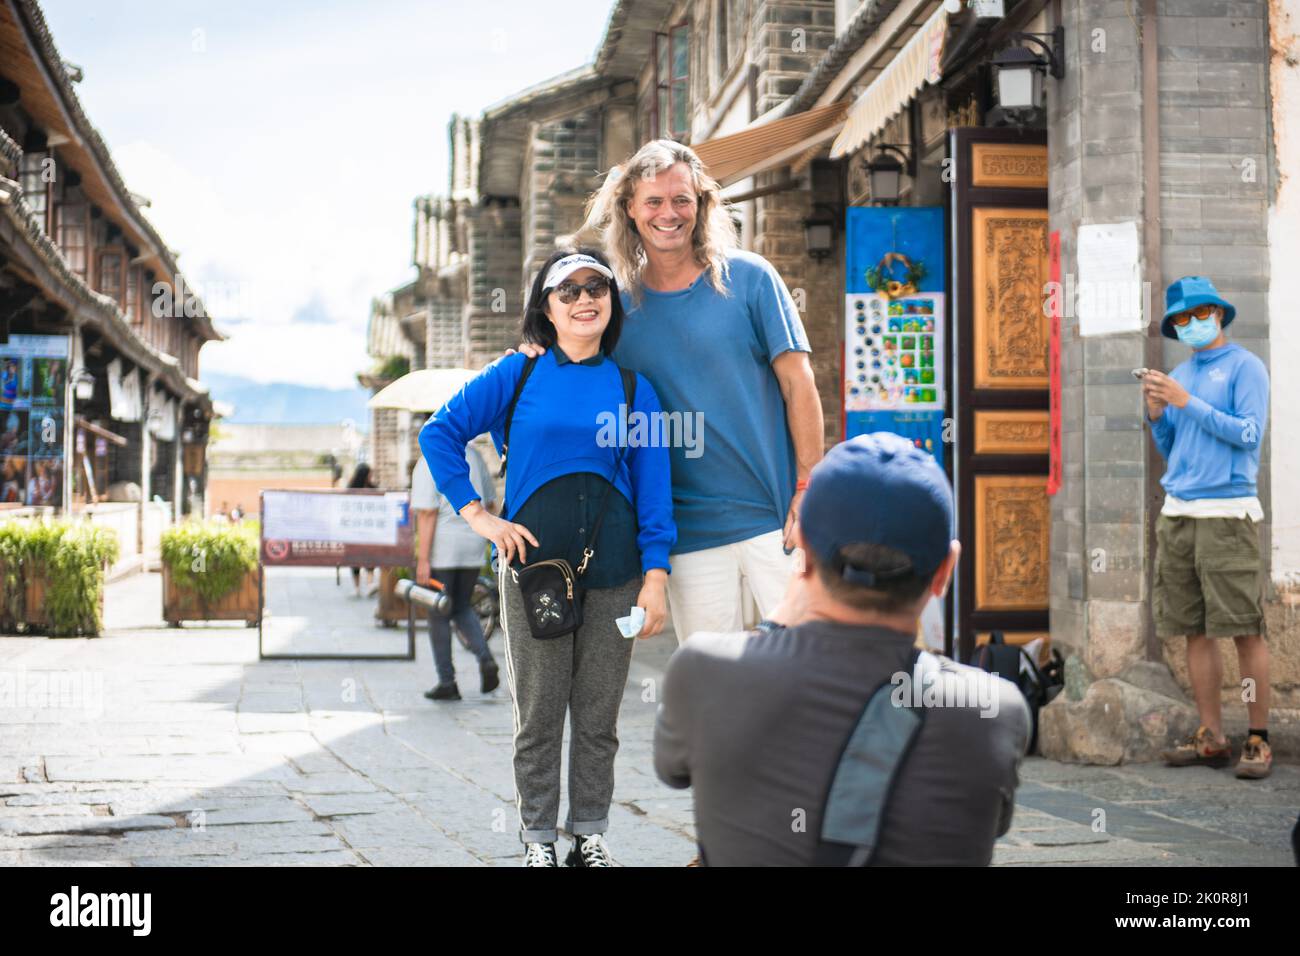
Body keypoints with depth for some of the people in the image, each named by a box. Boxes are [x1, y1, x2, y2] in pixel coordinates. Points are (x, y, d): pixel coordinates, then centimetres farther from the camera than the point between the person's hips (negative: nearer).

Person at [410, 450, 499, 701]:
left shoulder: (428, 462, -11)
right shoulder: (474, 456, 6)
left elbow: (427, 513, -17)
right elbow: (489, 503, 14)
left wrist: (423, 559, -16)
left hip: (442, 548, -5)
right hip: (473, 547, 5)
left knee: (439, 615, 5)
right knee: (463, 608, 19)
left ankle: (447, 682, 7)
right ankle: (485, 658, -2)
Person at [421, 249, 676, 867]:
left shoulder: (633, 388, 6)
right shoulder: (518, 374, 2)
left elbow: (653, 486, 3)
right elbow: (439, 433, 4)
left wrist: (655, 577, -4)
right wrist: (477, 515, -4)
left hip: (613, 572, 1)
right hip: (534, 563, -1)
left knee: (598, 715, 8)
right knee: (537, 715, 5)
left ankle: (590, 836, 21)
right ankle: (538, 839, 18)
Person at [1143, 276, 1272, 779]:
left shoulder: (1245, 367, 1)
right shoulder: (1179, 376, 18)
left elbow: (1249, 433, -11)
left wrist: (1187, 404, -12)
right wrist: (1157, 414, 3)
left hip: (1227, 513, -6)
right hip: (1177, 512, 7)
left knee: (1244, 630, -6)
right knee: (1195, 630, 6)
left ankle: (1258, 740, -3)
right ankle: (1211, 738, 10)